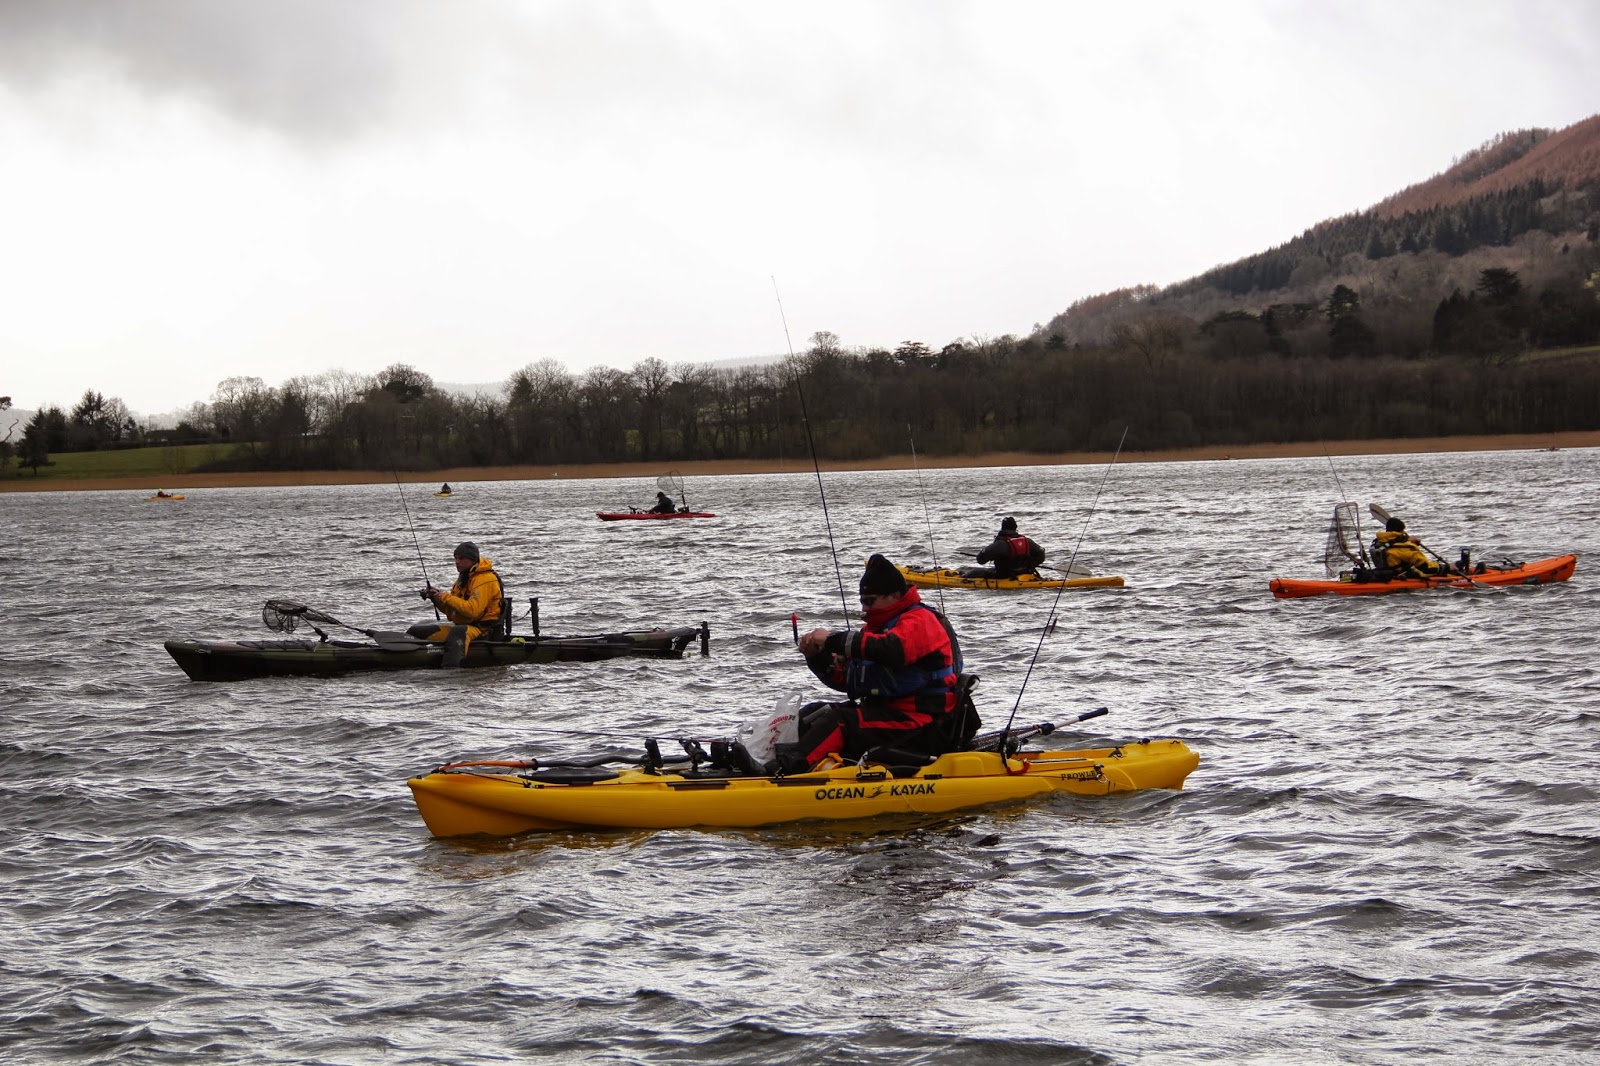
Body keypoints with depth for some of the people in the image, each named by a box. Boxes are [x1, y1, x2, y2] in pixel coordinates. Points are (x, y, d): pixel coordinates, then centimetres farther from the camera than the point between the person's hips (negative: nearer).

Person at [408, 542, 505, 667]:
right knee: (415, 631, 8)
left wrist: (446, 598, -19)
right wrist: (437, 598, 1)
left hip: (482, 630, -10)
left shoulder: (485, 580, -13)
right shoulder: (464, 578, 17)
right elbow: (451, 612, 20)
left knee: (457, 633, -44)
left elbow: (473, 610, -26)